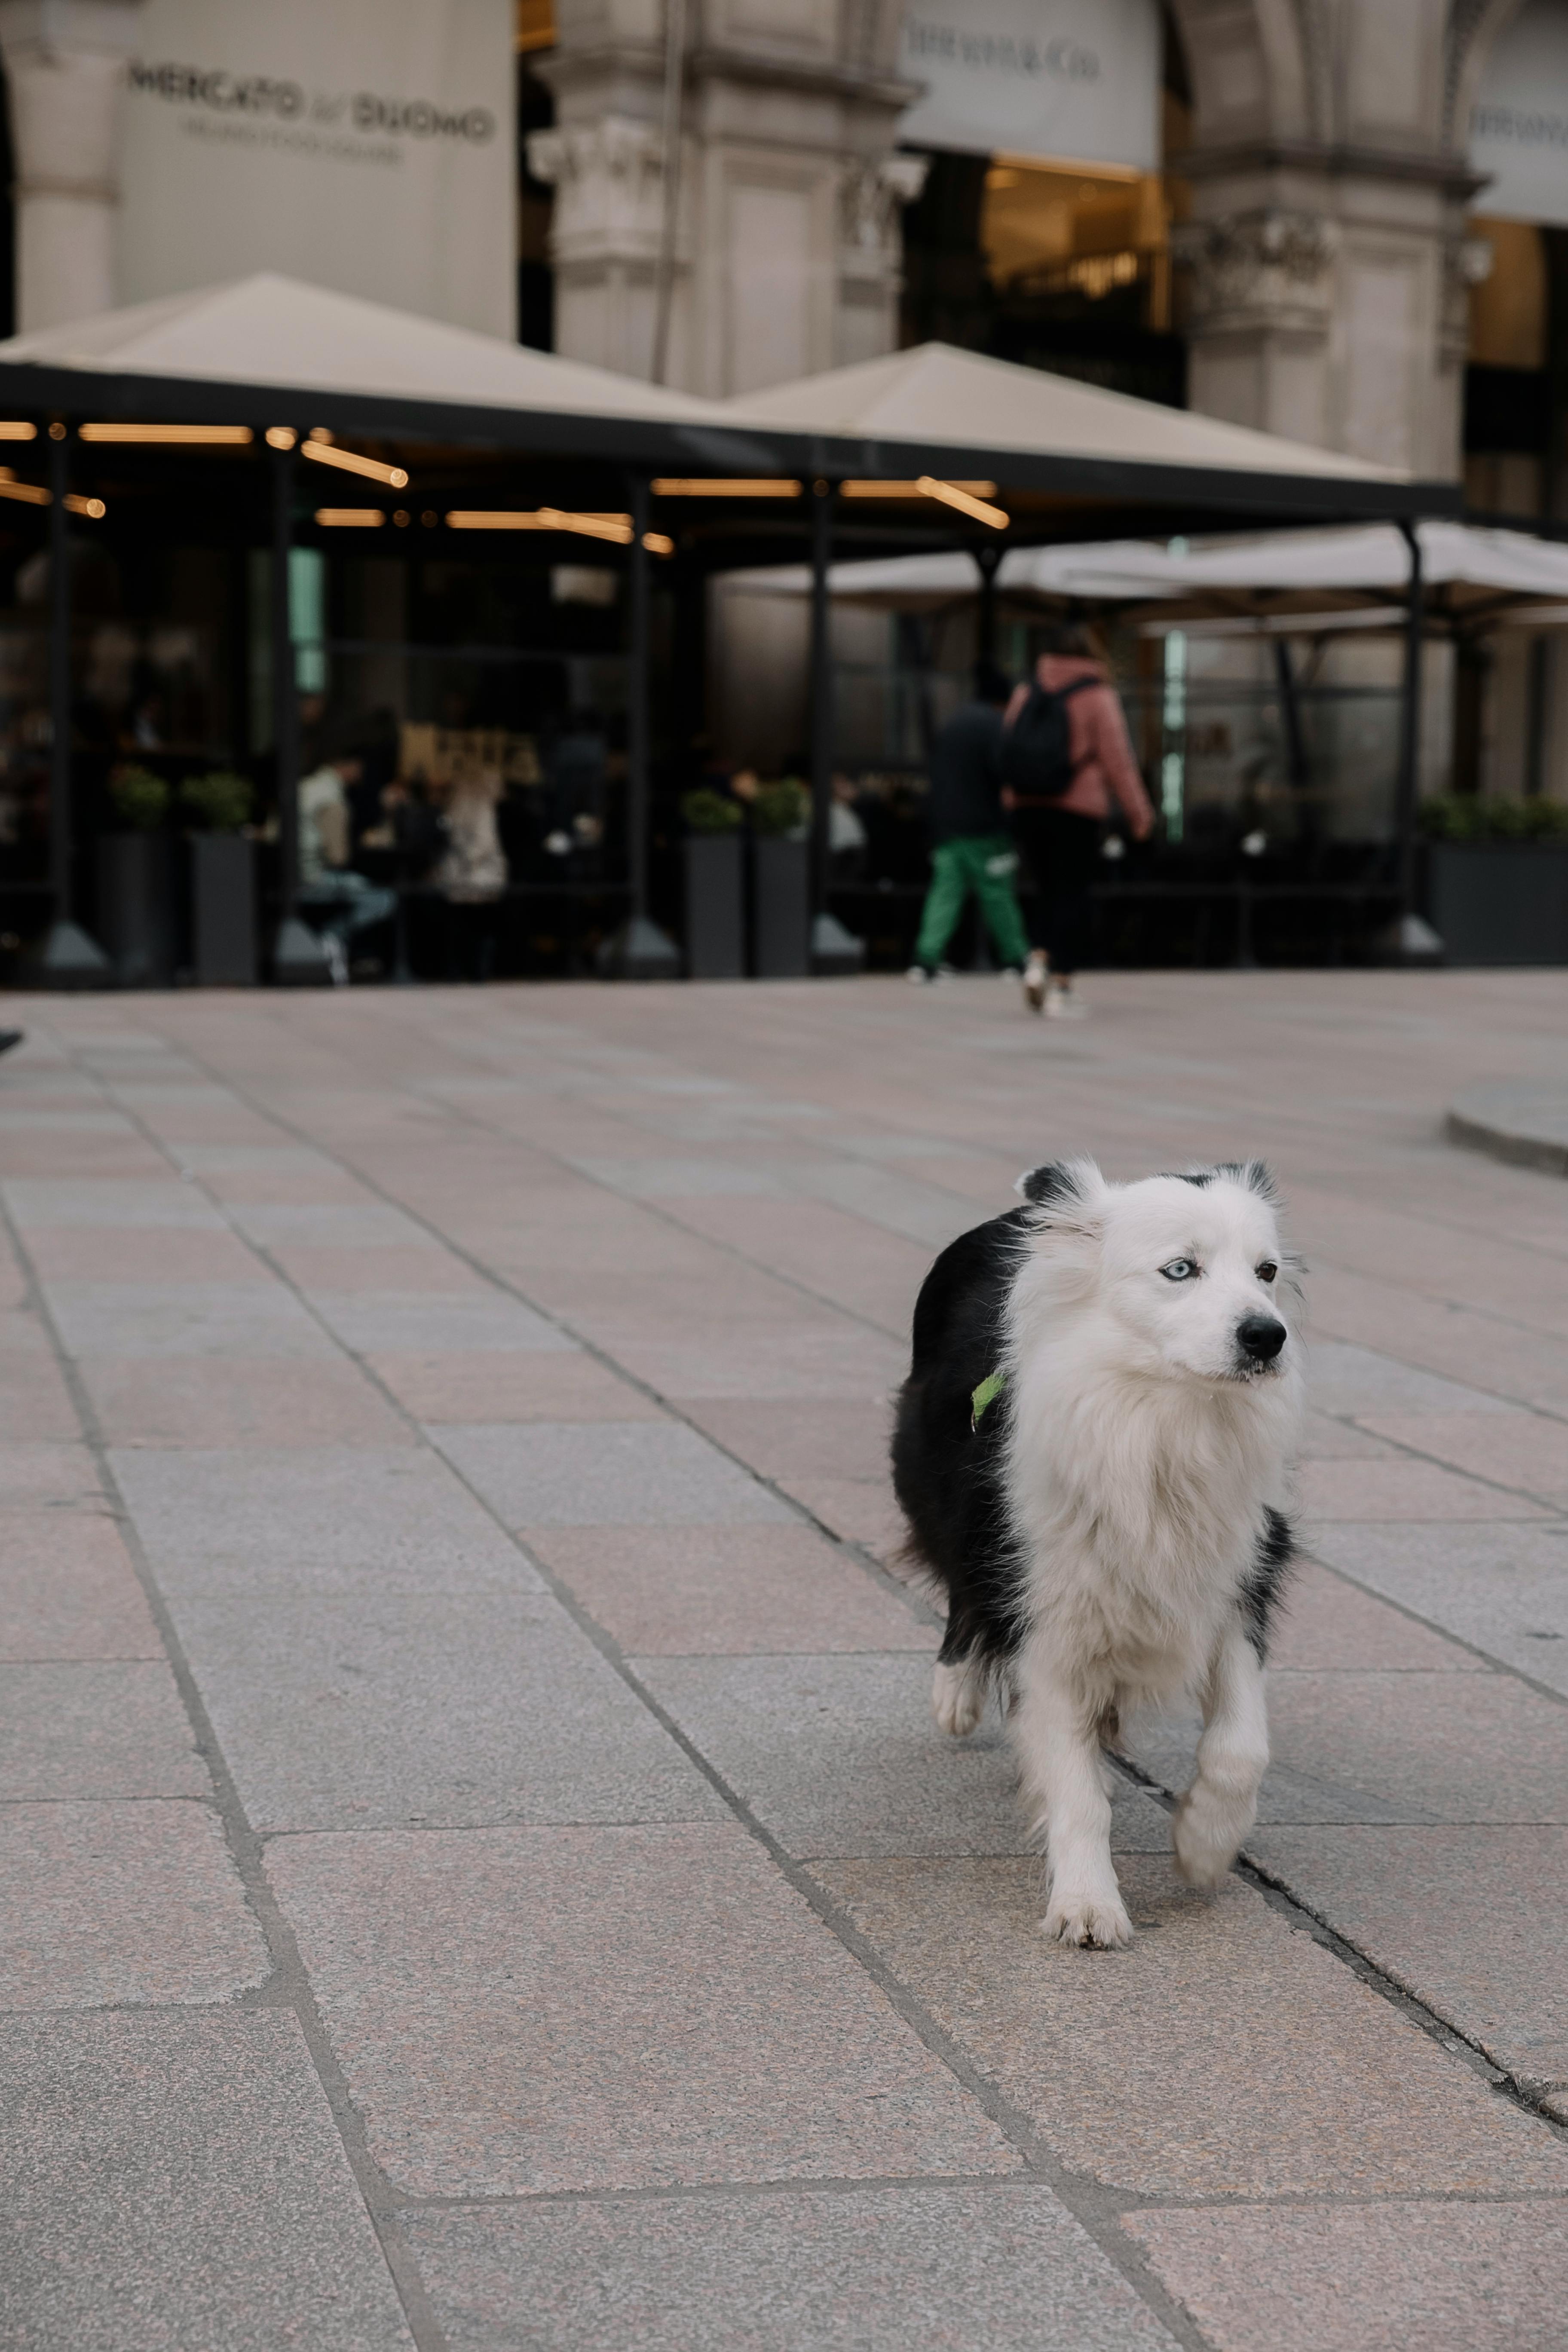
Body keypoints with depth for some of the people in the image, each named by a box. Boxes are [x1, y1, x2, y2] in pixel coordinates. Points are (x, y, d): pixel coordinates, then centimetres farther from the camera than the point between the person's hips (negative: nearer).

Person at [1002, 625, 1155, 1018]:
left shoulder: (1026, 693, 8)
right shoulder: (1097, 695, -3)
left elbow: (1009, 751, 10)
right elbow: (1117, 758, -4)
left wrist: (1010, 798, 19)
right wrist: (1139, 811, 2)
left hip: (1025, 807, 4)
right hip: (1077, 809, -4)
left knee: (1047, 889, 18)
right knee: (1072, 895, 2)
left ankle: (1038, 960, -3)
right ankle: (1061, 986, -1)